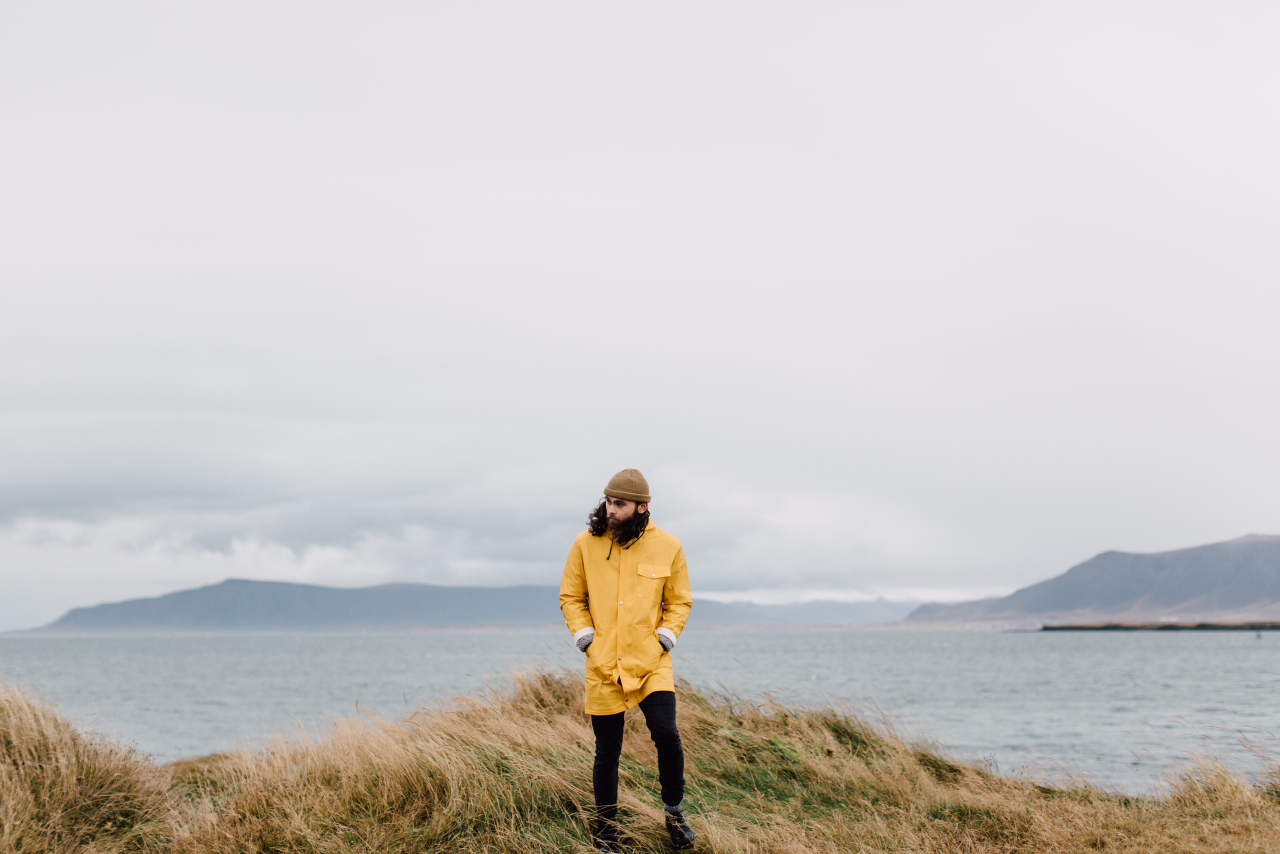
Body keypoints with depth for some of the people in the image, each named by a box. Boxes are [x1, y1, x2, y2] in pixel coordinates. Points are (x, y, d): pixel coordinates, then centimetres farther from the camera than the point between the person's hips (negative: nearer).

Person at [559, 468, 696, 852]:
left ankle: (674, 812, 9)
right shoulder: (585, 543, 1)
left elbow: (680, 600, 12)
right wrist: (581, 629, -3)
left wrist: (669, 630, -4)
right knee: (607, 751, 6)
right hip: (603, 663, 1)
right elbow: (571, 595, 12)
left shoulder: (668, 546, 0)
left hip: (651, 661, -1)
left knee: (666, 734, -16)